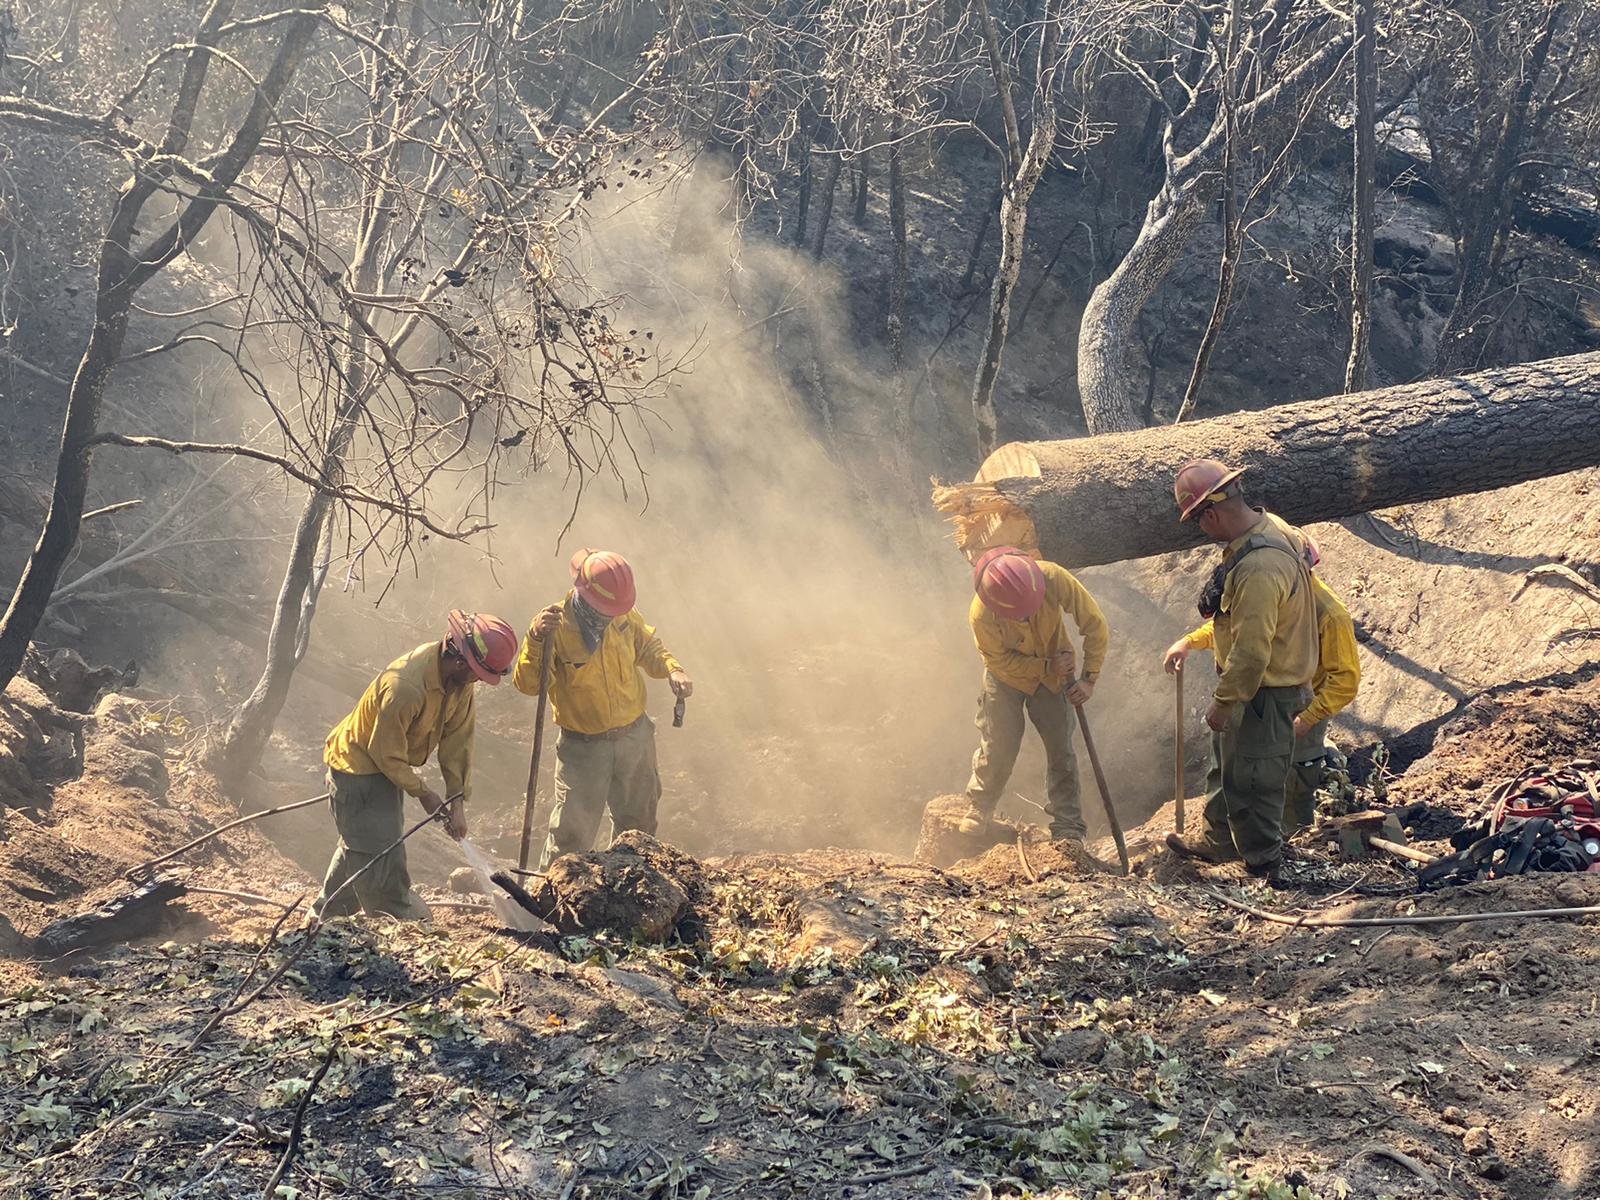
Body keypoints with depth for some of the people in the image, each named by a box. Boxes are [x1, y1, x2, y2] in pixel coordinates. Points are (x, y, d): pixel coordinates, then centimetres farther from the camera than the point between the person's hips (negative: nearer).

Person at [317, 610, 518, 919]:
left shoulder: (460, 678, -13)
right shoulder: (404, 687, -38)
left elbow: (458, 739, -7)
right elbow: (387, 753, -27)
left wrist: (458, 802, -9)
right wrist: (424, 794, -16)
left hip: (389, 765, 9)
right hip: (357, 768, -9)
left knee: (359, 847, 23)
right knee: (382, 859, -5)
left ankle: (329, 915, 39)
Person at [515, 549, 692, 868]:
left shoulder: (624, 614, -7)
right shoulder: (555, 625, -22)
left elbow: (647, 647, 12)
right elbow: (528, 684, -30)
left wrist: (672, 669, -7)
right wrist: (536, 640, -46)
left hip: (636, 736, 5)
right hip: (583, 746, -5)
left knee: (639, 823, 21)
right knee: (572, 833, -7)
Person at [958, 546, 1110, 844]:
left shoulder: (1053, 578, -37)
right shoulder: (981, 615, -37)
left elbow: (1095, 625, -24)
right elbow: (1000, 661, -18)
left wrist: (1089, 678, -26)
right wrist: (1047, 667, -27)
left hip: (1054, 674, 2)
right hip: (1007, 676, -1)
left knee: (1061, 749, 2)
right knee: (998, 749, -2)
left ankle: (1068, 829, 12)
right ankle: (979, 809, 24)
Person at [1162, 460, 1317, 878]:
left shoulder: (1258, 569, -35)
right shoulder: (1268, 527, -2)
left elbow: (1251, 652, -30)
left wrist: (1223, 702, -17)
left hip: (1265, 694, -10)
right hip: (1252, 679, 10)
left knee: (1253, 783, 7)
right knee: (1226, 768, 26)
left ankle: (1262, 866, 24)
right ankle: (1215, 841, 44)